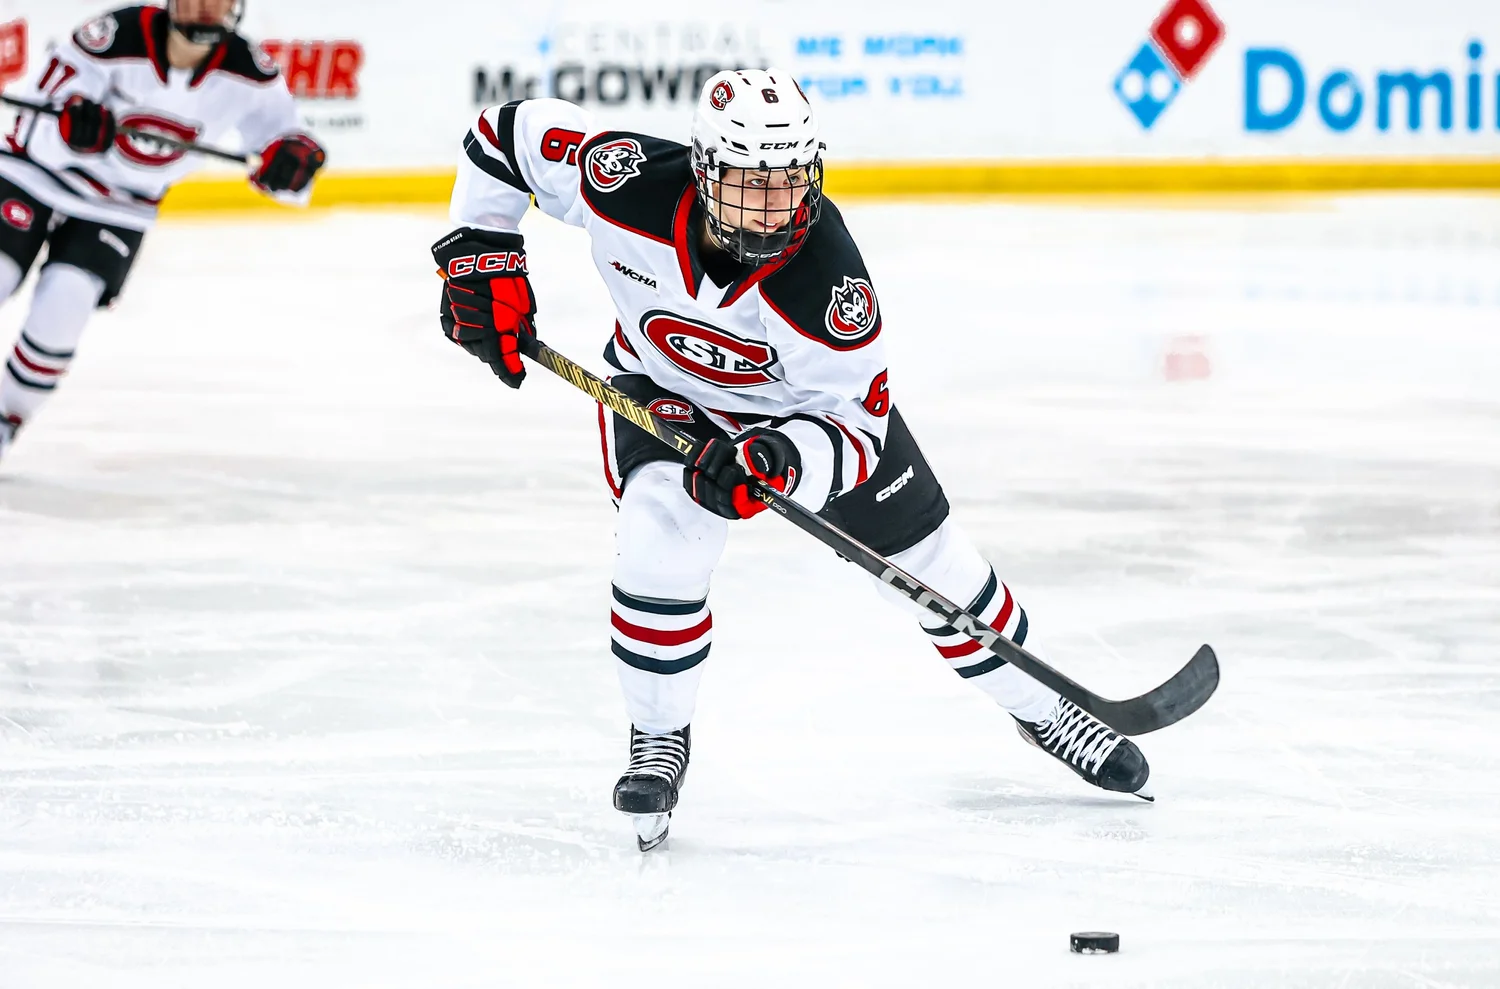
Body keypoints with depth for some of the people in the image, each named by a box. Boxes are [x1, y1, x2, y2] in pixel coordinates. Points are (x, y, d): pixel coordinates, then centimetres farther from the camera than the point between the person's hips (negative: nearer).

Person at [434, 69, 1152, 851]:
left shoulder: (825, 278, -39)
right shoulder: (629, 185, -35)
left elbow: (854, 427, -30)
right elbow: (507, 135, -18)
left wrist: (781, 460, -49)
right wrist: (480, 258, -19)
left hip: (811, 397, 0)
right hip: (663, 386, 1)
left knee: (926, 557, 6)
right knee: (660, 532, -26)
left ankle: (1040, 707, 32)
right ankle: (658, 737, -2)